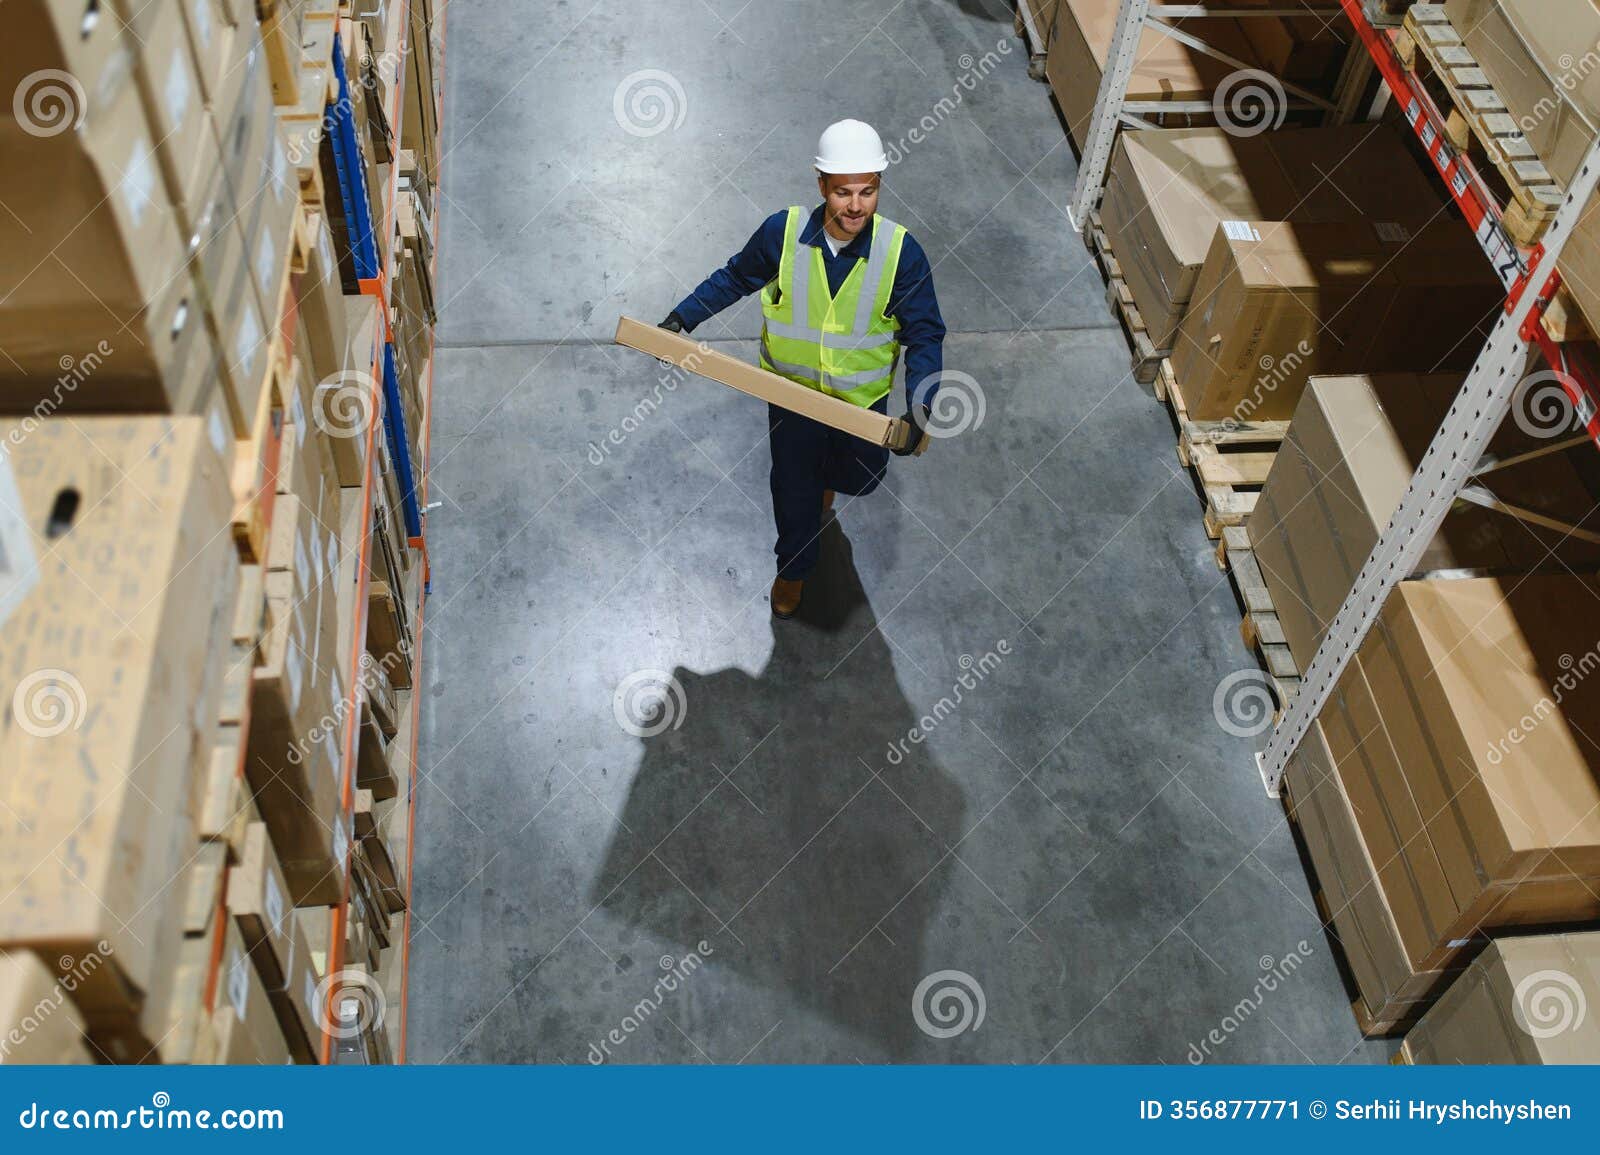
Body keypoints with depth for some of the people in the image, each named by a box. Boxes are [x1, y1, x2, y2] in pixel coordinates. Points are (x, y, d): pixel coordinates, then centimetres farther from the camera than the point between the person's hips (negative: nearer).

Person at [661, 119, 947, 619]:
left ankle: (826, 471, 64)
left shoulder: (901, 252, -24)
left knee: (861, 477, 25)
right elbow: (735, 278, -1)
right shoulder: (782, 232, -21)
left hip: (862, 396, 0)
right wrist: (682, 317, -5)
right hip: (791, 390, 0)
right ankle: (793, 566, 46)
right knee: (794, 484, 17)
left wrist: (920, 408, -29)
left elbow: (924, 335, -17)